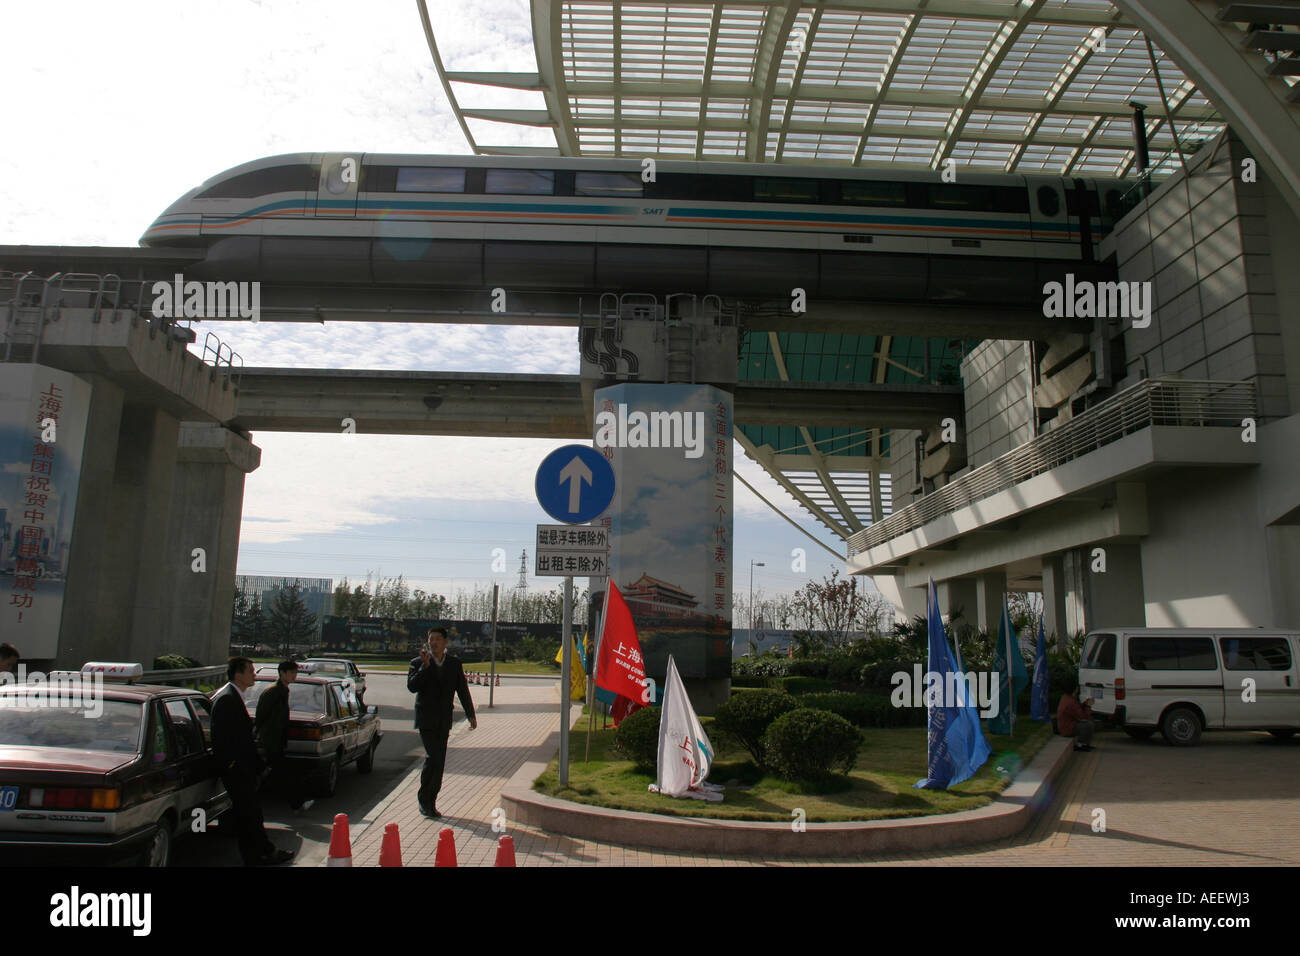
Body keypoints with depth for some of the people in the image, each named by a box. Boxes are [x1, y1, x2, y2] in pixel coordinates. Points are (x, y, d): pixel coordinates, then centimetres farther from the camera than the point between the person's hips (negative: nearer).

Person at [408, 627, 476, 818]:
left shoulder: (454, 663, 7)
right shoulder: (418, 663, -3)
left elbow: (463, 689, 9)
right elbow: (412, 686, -17)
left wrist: (471, 715, 4)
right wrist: (425, 666, -25)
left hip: (444, 720, 4)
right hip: (426, 718, -4)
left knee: (438, 761, 6)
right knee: (434, 757, -15)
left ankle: (430, 802, 17)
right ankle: (425, 800, 1)